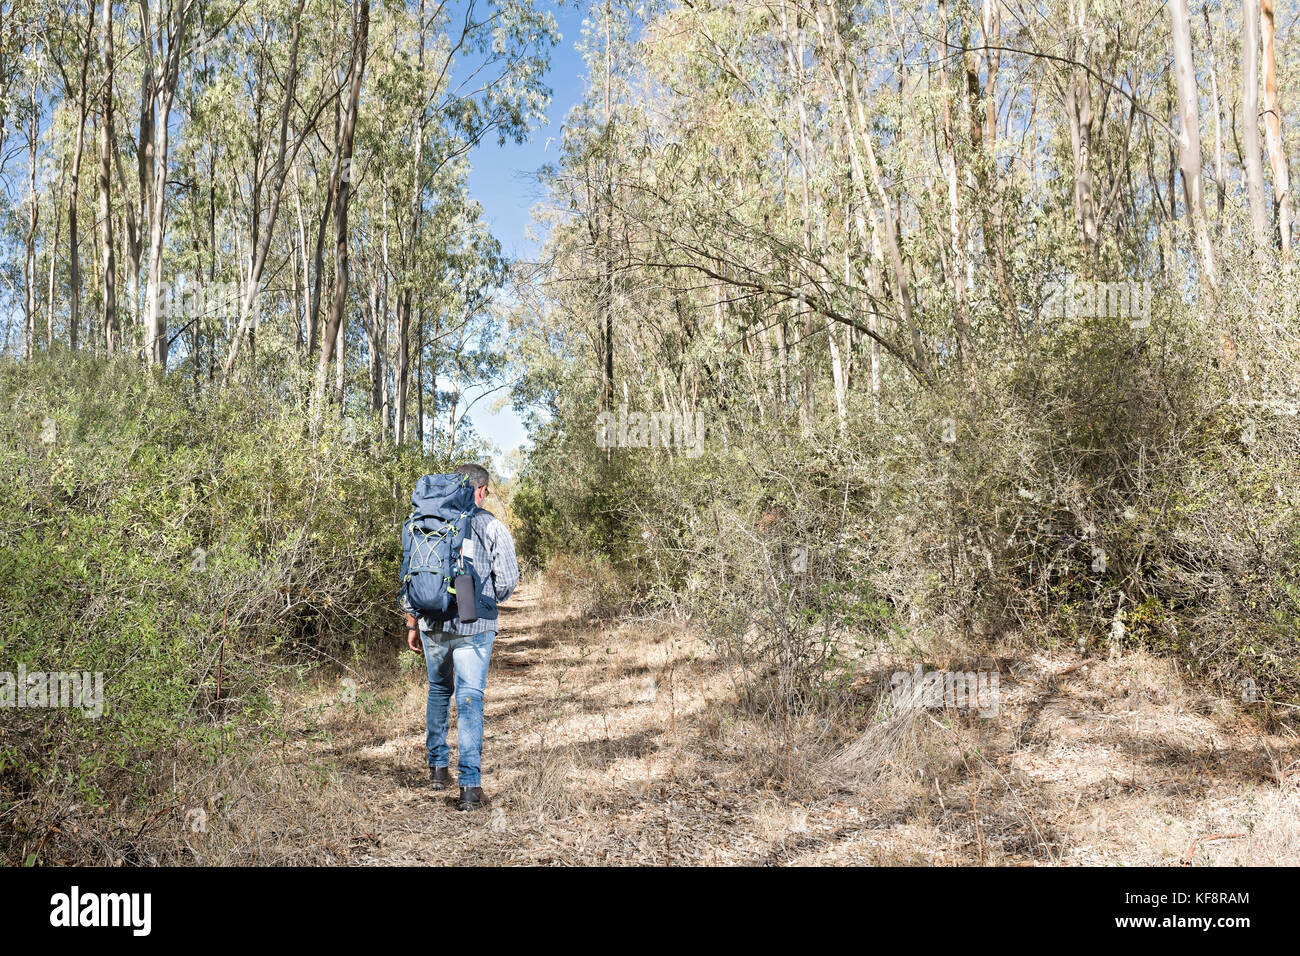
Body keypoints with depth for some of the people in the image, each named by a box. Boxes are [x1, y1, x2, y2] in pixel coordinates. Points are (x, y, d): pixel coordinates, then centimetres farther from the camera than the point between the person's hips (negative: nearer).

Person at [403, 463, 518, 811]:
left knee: (438, 690, 23)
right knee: (469, 701, 0)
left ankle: (438, 767, 32)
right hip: (474, 627, -3)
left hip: (433, 624, 3)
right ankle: (470, 786, -4)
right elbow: (507, 581, -6)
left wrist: (412, 625, 16)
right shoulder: (492, 527, -5)